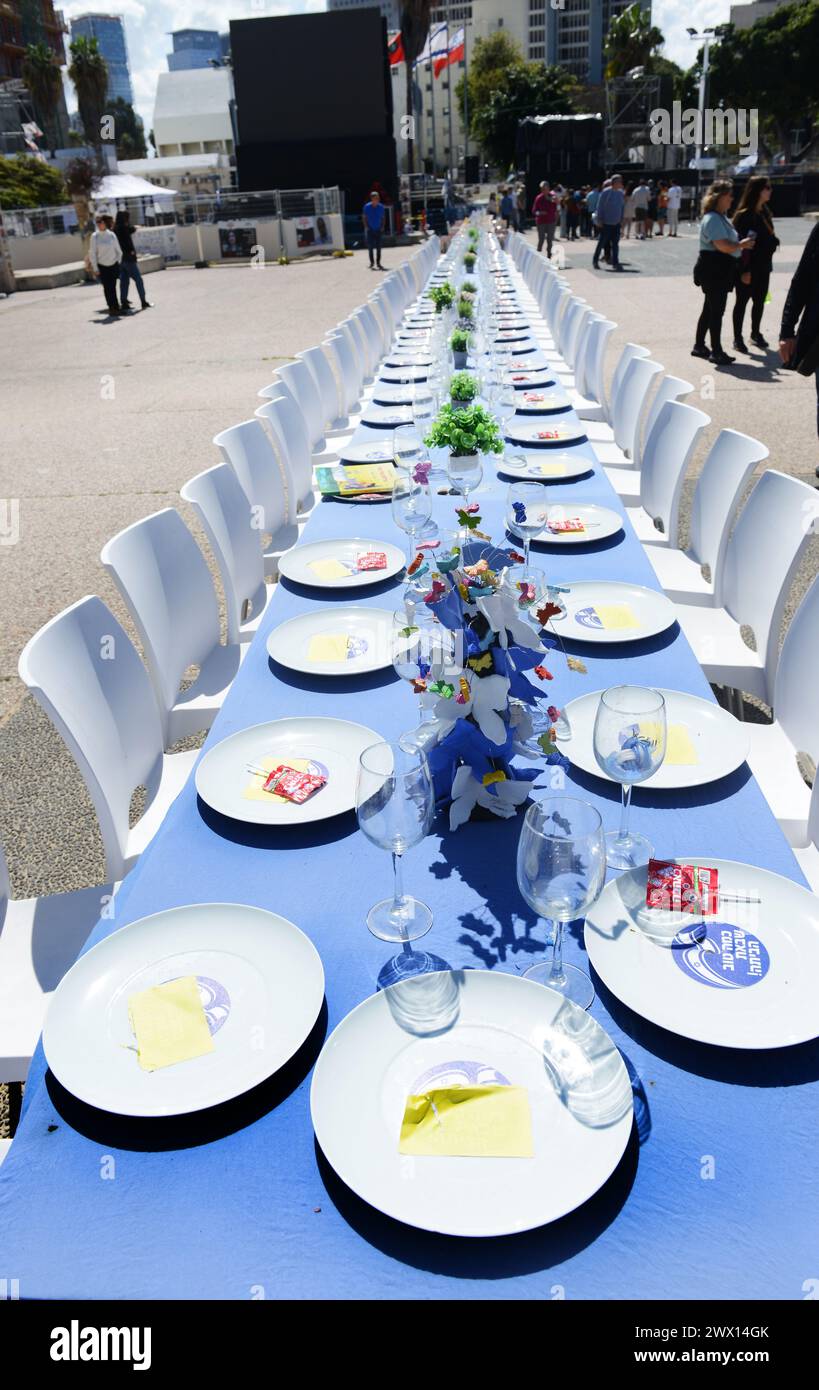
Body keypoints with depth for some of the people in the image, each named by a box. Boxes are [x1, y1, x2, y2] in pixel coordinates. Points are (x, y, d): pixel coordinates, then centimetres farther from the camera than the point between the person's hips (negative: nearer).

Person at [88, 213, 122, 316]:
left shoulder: (111, 235, 0)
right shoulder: (94, 236, -3)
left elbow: (119, 251, 9)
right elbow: (92, 253, -2)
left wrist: (118, 263, 8)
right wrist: (95, 268, -6)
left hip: (114, 266, 1)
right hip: (102, 267, -1)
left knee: (113, 287, 0)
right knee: (107, 288, -1)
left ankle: (115, 308, 7)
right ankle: (112, 308, 7)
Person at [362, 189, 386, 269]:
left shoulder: (381, 207, -2)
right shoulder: (367, 207, -8)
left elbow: (383, 217, 9)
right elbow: (364, 217, 2)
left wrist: (382, 227, 0)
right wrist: (366, 227, -6)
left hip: (378, 230, 2)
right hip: (370, 230, -2)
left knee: (378, 247, 4)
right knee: (370, 246, -1)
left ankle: (378, 263, 13)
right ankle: (372, 263, 9)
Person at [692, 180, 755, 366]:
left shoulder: (722, 217, 16)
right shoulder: (712, 219, -16)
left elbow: (729, 242, 26)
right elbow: (723, 246, -24)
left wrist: (741, 244, 8)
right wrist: (742, 245, -9)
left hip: (721, 270, 10)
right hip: (714, 269, -10)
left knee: (710, 309, 15)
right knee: (716, 311, -6)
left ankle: (699, 346, 23)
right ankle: (716, 352, -1)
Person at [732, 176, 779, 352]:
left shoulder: (765, 212, 11)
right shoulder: (743, 215, -14)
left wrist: (773, 241, 3)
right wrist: (744, 270, -20)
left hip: (763, 266, 8)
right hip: (747, 267, -7)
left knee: (759, 301, 13)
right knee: (742, 301, 1)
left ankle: (756, 334, 27)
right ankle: (737, 338, 9)